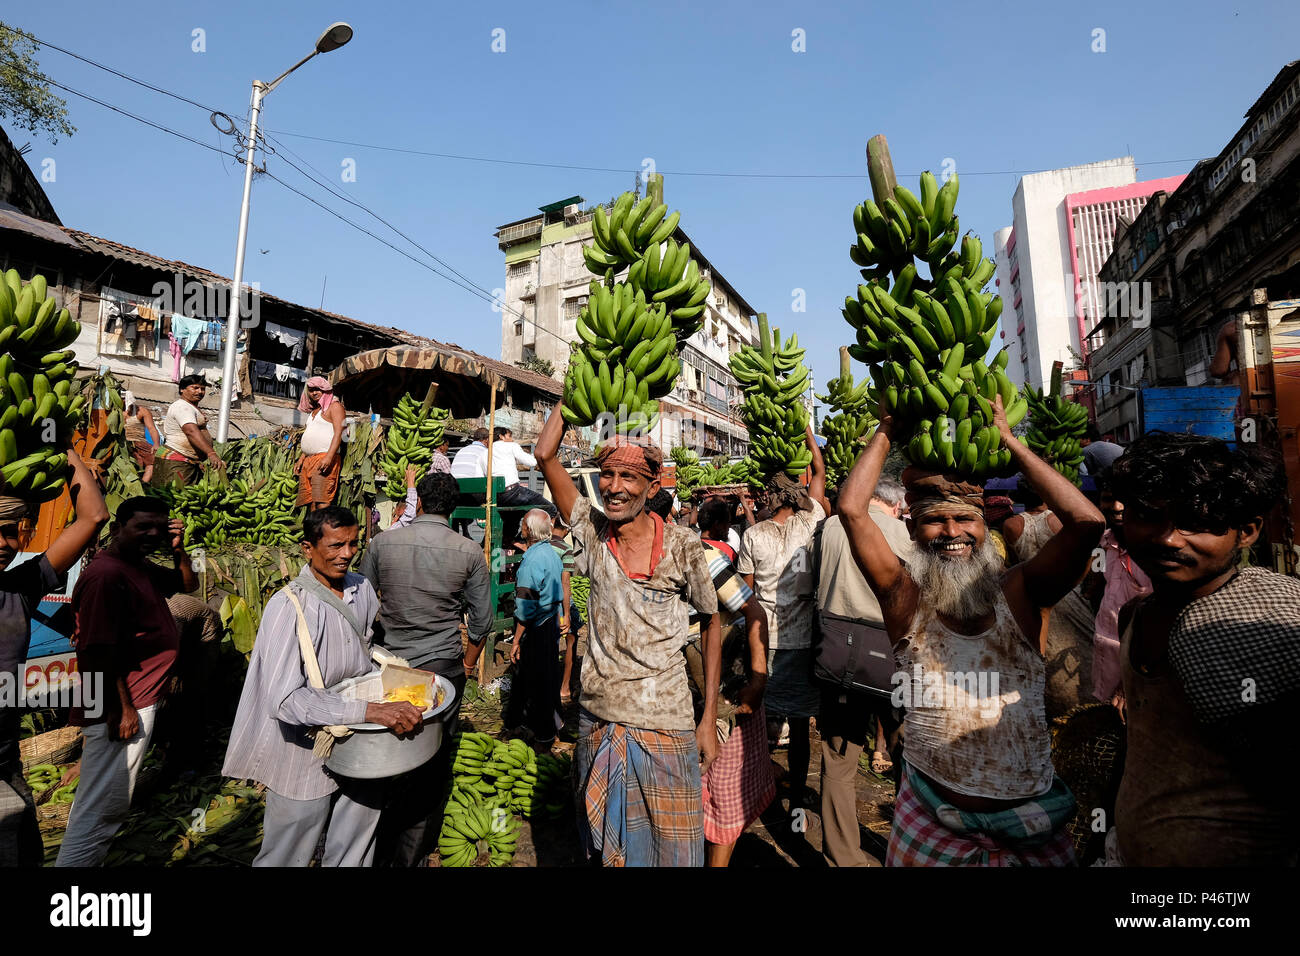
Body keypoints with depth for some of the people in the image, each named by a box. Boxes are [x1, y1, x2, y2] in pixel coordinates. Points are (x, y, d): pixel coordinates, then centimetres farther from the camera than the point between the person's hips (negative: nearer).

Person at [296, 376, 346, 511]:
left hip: (325, 458, -8)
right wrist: (301, 459, 18)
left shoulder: (334, 406, 1)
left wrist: (329, 457, -22)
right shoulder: (313, 411, 26)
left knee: (322, 502, -17)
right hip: (308, 460, 8)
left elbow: (338, 432, -11)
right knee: (311, 503, 1)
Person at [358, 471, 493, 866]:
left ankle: (380, 845, 33)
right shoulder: (470, 552, -8)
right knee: (432, 763, 12)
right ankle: (410, 854, 26)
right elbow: (482, 619, -1)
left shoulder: (382, 543, -3)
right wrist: (469, 660, 15)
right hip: (443, 668, -1)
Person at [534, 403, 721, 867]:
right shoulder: (593, 532, -4)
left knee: (672, 849, 12)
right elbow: (546, 455, -8)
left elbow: (712, 626, -1)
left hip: (664, 725, -3)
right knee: (604, 846, 21)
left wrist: (709, 718, -3)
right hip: (597, 719, 3)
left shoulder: (683, 547, -11)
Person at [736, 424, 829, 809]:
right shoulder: (808, 523, -4)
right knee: (800, 723, 11)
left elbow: (747, 592, -2)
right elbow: (820, 473, 10)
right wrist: (808, 432, 19)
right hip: (802, 637, 1)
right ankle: (797, 790, 23)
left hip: (764, 636, 0)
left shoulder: (752, 535, -6)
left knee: (762, 713, 14)